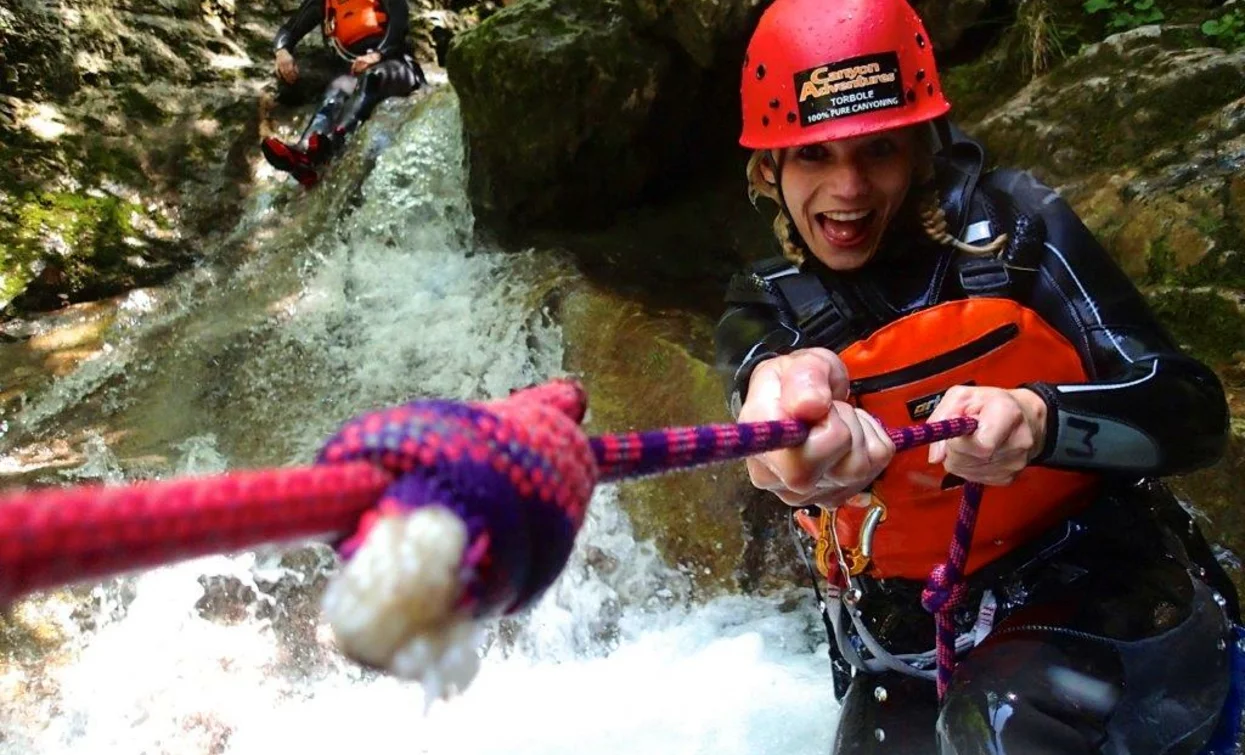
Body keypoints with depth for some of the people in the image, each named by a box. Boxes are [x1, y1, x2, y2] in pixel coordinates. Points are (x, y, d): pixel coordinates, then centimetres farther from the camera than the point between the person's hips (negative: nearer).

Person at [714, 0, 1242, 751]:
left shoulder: (1014, 225, -9)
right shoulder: (770, 308, -4)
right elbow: (757, 358, -29)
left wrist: (1040, 419, -34)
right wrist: (781, 383, -54)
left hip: (1104, 602, -3)